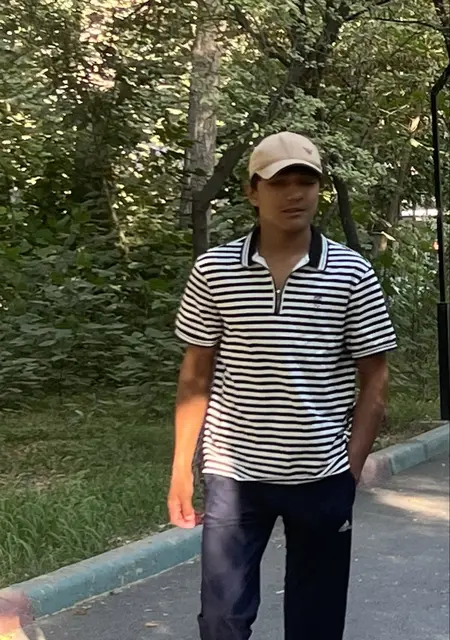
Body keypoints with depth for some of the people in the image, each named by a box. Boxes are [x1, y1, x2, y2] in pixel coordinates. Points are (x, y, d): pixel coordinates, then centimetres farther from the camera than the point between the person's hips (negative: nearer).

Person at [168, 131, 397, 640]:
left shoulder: (352, 275, -5)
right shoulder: (214, 271, -3)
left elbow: (374, 379, 1)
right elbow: (195, 375, 4)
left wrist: (352, 468, -4)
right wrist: (182, 466, 0)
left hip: (322, 477, 0)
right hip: (233, 474, 0)